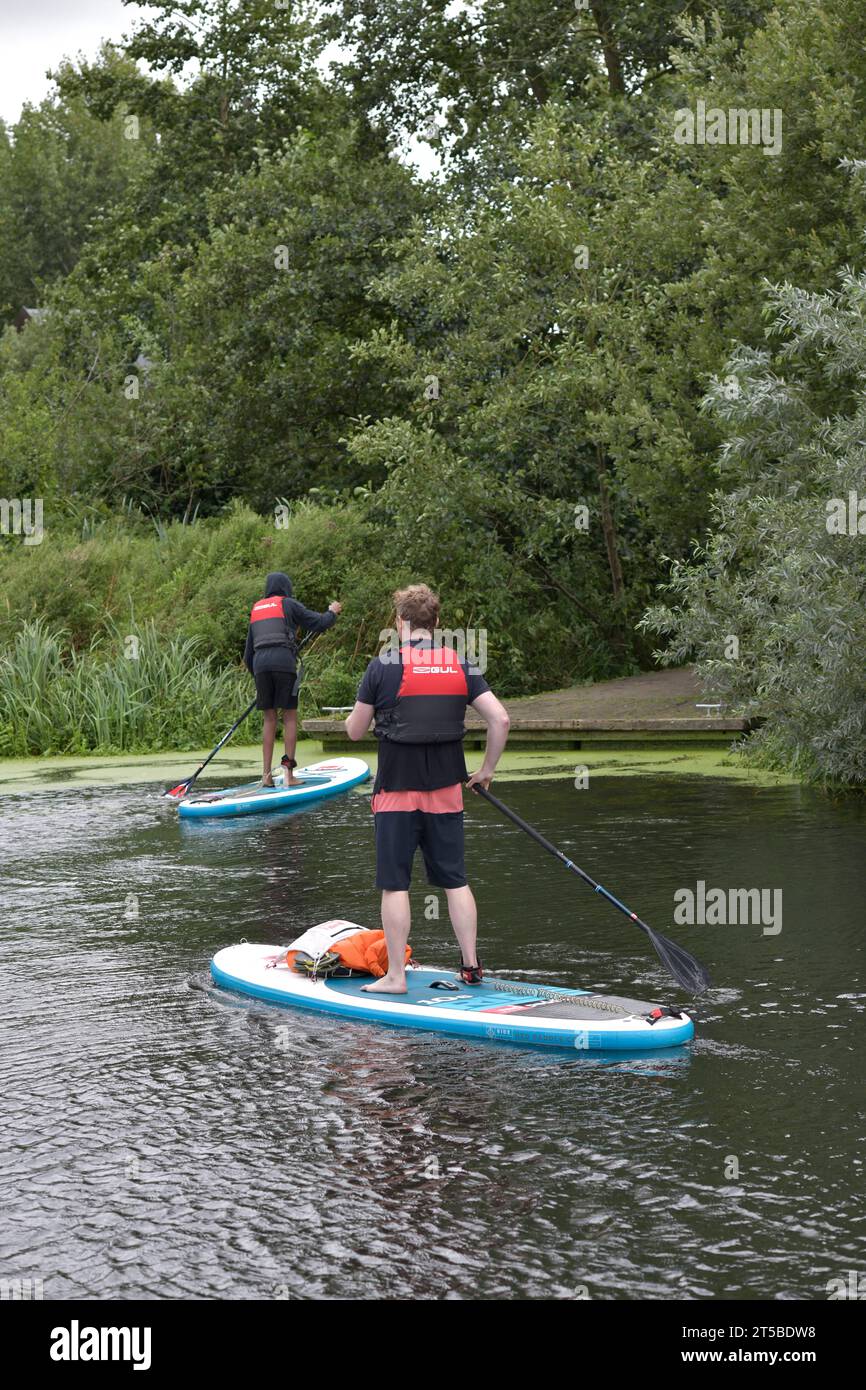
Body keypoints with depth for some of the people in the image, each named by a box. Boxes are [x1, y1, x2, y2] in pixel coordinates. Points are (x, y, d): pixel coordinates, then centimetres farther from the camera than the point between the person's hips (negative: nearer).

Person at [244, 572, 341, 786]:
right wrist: (332, 612, 27)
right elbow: (318, 623, 7)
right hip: (283, 660, -5)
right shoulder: (289, 605, 9)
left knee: (269, 719, 10)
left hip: (260, 663, 5)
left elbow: (248, 652, 26)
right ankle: (289, 773, -5)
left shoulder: (256, 609, 25)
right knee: (290, 717, 1)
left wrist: (255, 676, 34)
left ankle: (266, 774, 5)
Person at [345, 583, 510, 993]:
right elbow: (500, 719, -4)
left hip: (397, 791, -3)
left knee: (395, 884, 3)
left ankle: (395, 975, 4)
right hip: (447, 790, 3)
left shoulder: (383, 666, -9)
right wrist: (487, 770, 8)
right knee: (456, 881, 12)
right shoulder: (460, 666, 1)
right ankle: (471, 965, 14)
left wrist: (361, 711, 20)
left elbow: (355, 731, -3)